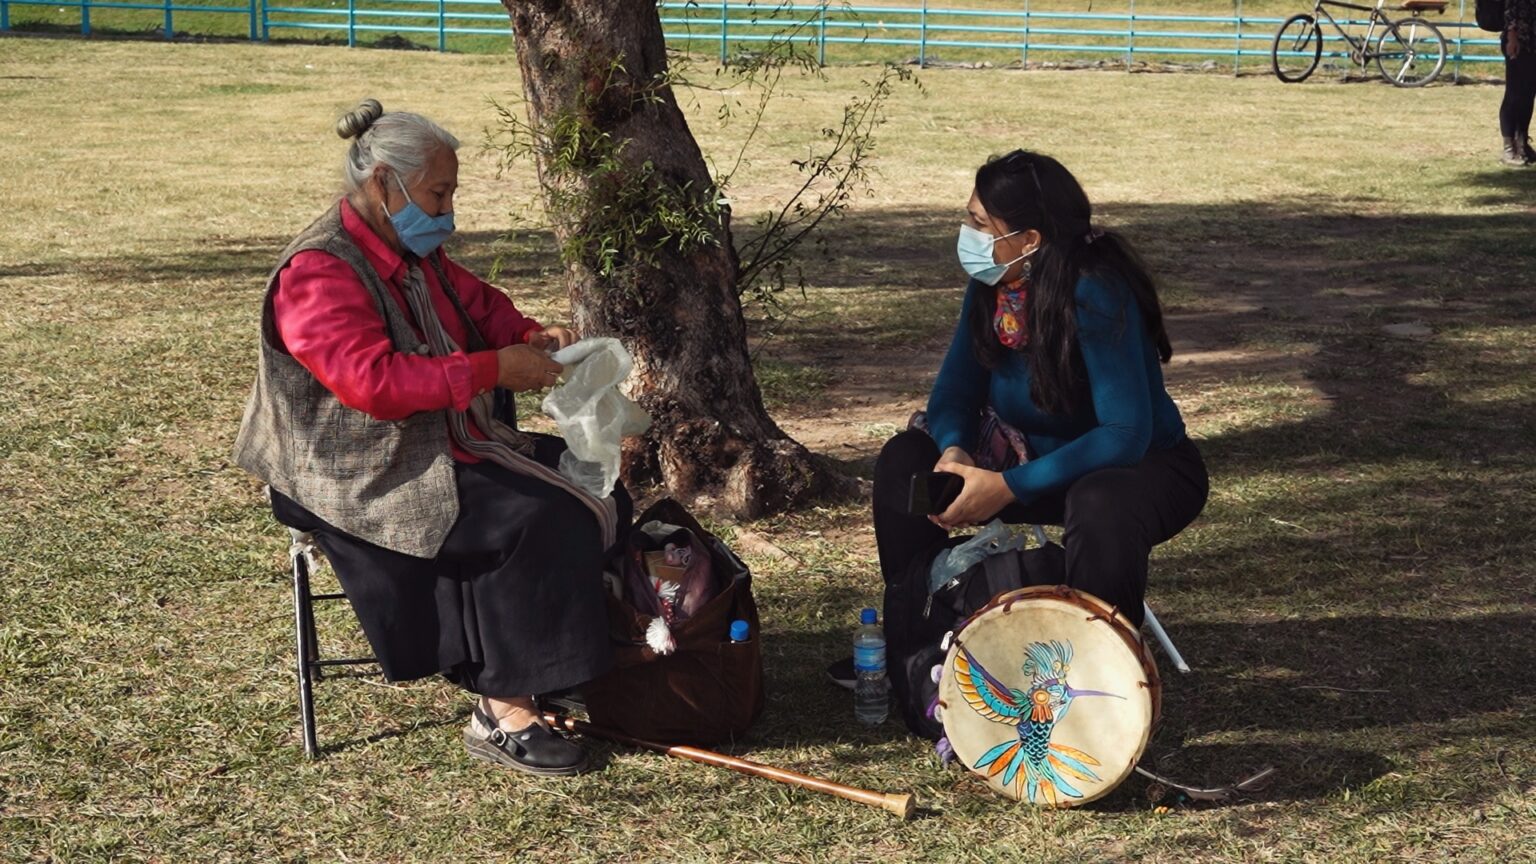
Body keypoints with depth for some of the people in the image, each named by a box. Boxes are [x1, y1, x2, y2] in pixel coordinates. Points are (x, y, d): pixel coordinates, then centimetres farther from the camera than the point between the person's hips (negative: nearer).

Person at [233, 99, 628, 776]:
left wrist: (530, 336, 4)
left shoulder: (417, 255, 11)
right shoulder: (319, 273, -19)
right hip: (367, 479, -10)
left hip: (447, 448, 10)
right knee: (534, 521, -27)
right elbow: (374, 380, -30)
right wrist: (495, 370, -27)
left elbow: (478, 304, 27)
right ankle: (503, 714, -20)